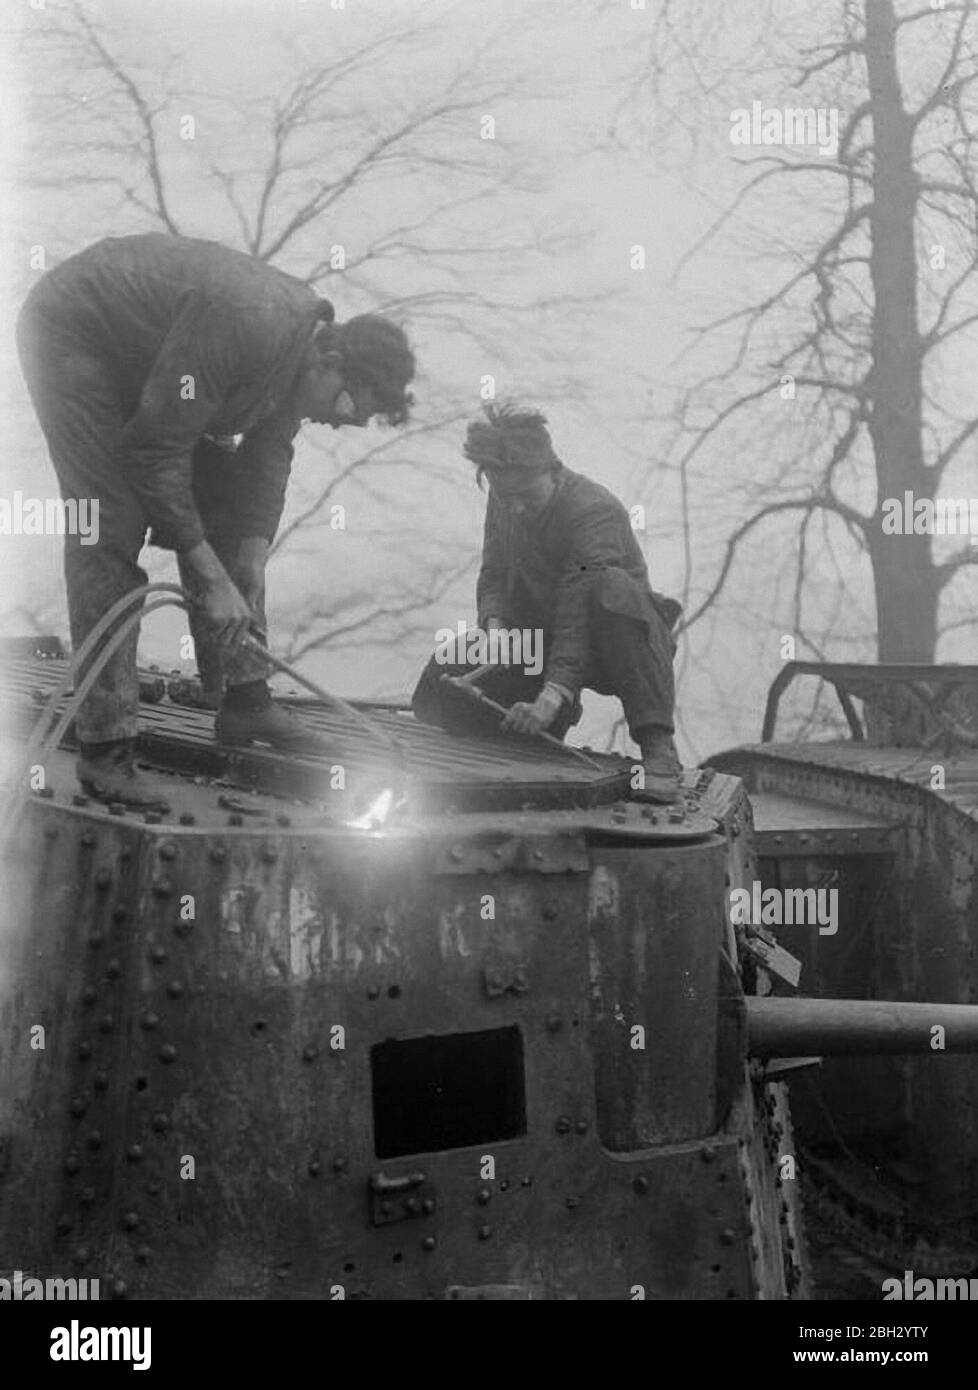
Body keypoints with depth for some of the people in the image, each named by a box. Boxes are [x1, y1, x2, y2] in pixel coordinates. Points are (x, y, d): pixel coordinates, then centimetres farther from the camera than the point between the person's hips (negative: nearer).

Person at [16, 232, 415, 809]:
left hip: (151, 357, 9)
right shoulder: (245, 329, -38)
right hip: (72, 334, -9)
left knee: (225, 512, 3)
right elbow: (155, 453, -35)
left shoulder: (305, 344, -10)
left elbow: (267, 457, -4)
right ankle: (105, 749, -15)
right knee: (111, 530, -16)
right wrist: (212, 578, -30)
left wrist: (249, 577, -13)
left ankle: (245, 700, 11)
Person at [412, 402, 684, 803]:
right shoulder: (503, 501, -1)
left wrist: (550, 700, -47)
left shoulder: (594, 511, -26)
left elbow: (578, 615, -36)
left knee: (612, 589, -41)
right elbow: (493, 574, 7)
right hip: (534, 636, 6)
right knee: (442, 688, -15)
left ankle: (658, 747, -40)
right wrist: (494, 627, -17)